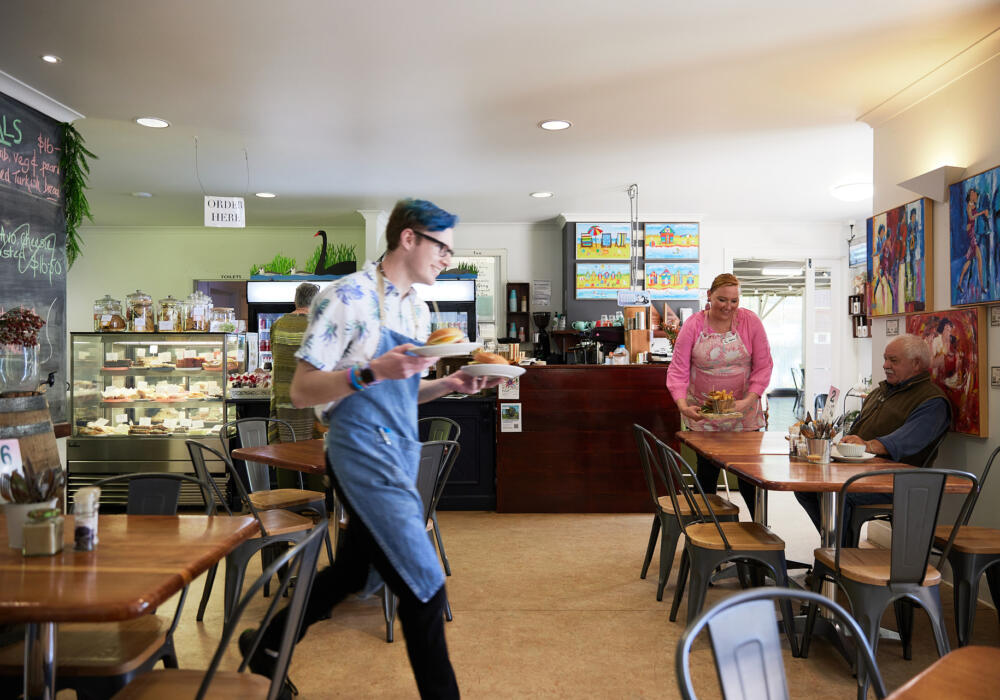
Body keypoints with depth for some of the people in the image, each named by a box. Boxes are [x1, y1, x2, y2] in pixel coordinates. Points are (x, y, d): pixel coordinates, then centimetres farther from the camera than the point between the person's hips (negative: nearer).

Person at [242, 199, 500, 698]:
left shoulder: (418, 309, 11)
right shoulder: (349, 296, -14)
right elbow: (302, 391, -15)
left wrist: (449, 384, 2)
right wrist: (373, 371, -29)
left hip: (400, 453, 9)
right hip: (364, 455, -9)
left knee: (351, 572, 21)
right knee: (424, 586, -6)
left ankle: (267, 646, 41)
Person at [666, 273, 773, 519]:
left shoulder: (750, 322, -6)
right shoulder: (693, 325, -8)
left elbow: (763, 366, -5)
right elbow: (678, 369, -11)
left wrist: (748, 401, -18)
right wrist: (682, 404, -27)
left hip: (744, 415, 0)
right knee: (707, 474, 7)